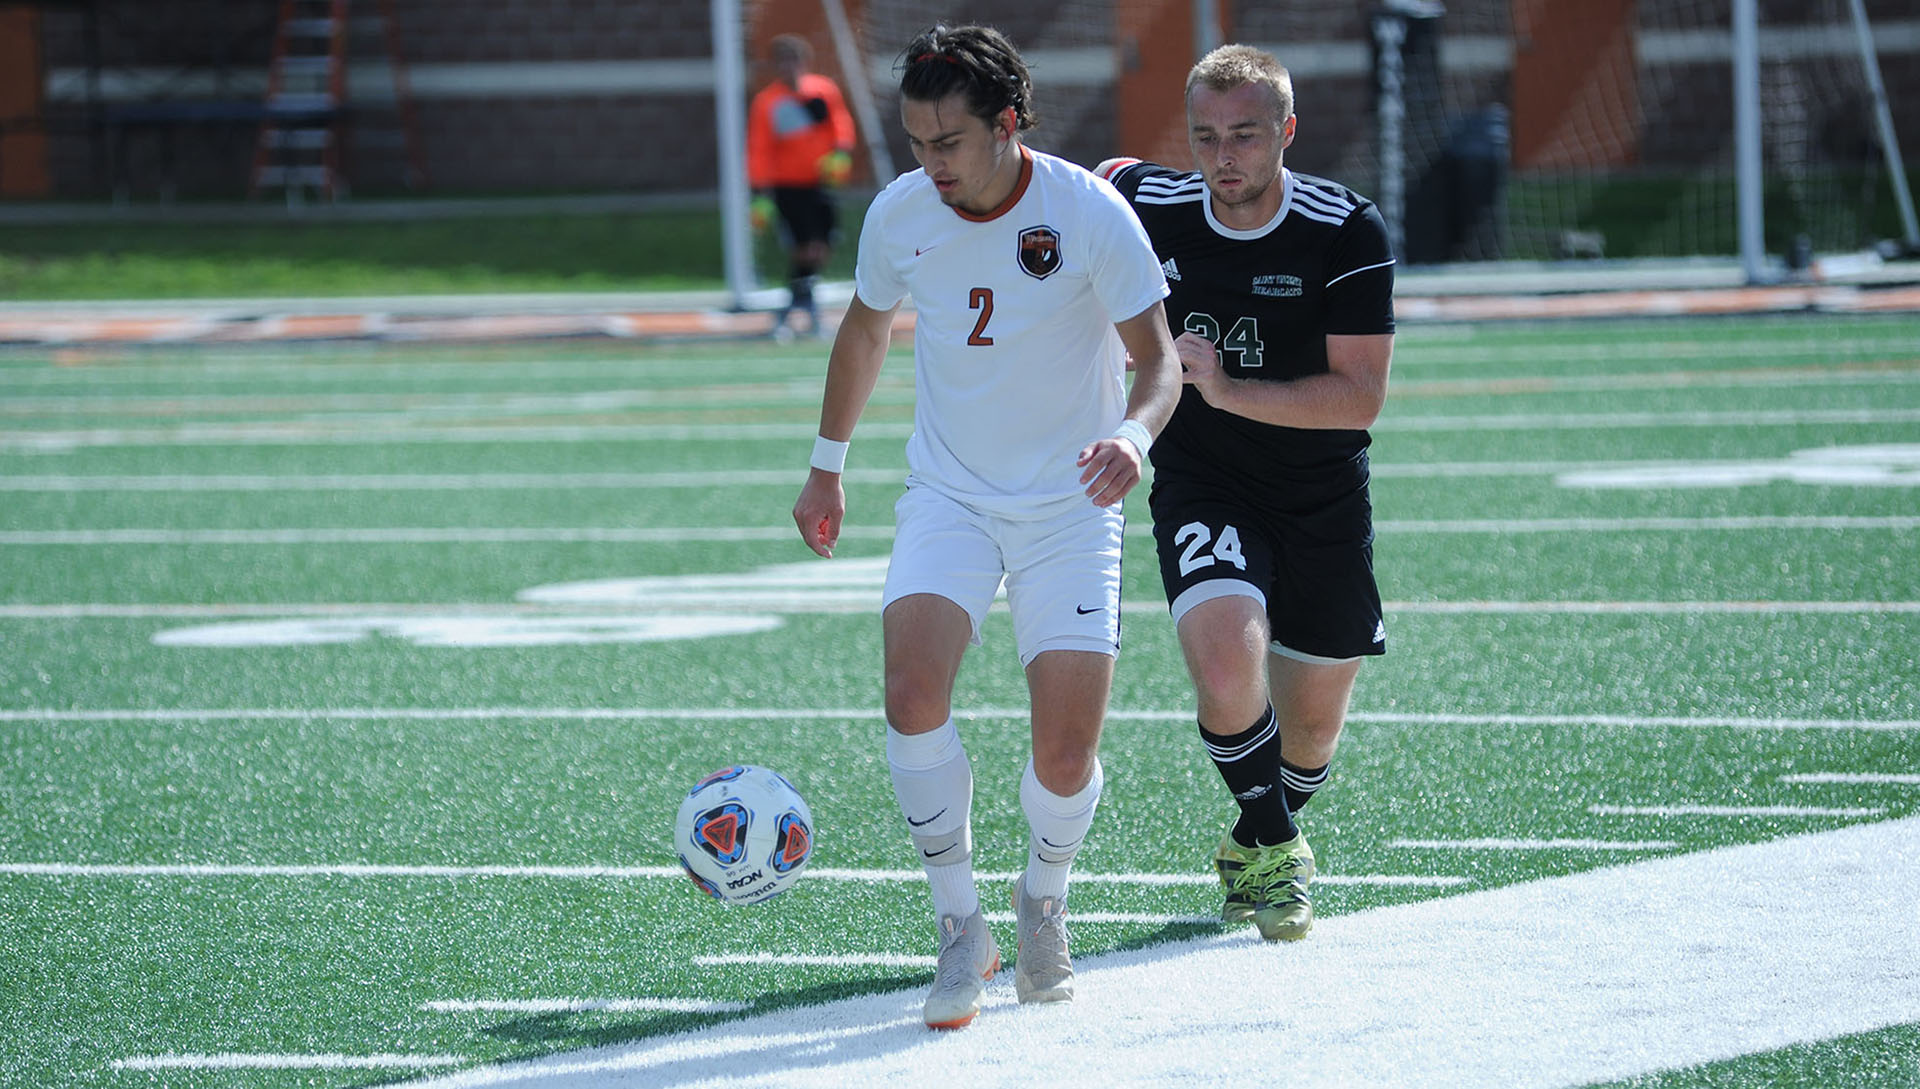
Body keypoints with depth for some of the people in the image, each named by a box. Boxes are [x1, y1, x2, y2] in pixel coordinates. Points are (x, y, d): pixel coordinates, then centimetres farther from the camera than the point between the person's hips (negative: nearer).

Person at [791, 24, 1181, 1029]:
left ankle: (1043, 905, 24)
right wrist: (827, 466, 20)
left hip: (1069, 506, -2)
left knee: (1067, 755, -10)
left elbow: (1157, 356, -12)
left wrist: (1134, 433, -34)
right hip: (947, 494, 2)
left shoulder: (1092, 214, -16)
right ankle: (960, 927, -10)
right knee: (912, 683, -24)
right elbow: (865, 332, 14)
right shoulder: (898, 216, -5)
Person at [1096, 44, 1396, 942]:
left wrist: (1231, 391, -31)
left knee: (1311, 727, 11)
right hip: (1200, 487, 0)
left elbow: (1360, 397, -21)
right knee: (1228, 669, -26)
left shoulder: (1347, 233, -18)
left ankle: (1259, 846, 44)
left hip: (1323, 499, 0)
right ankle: (1273, 846, 0)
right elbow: (1101, 179, 15)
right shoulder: (1147, 207, -11)